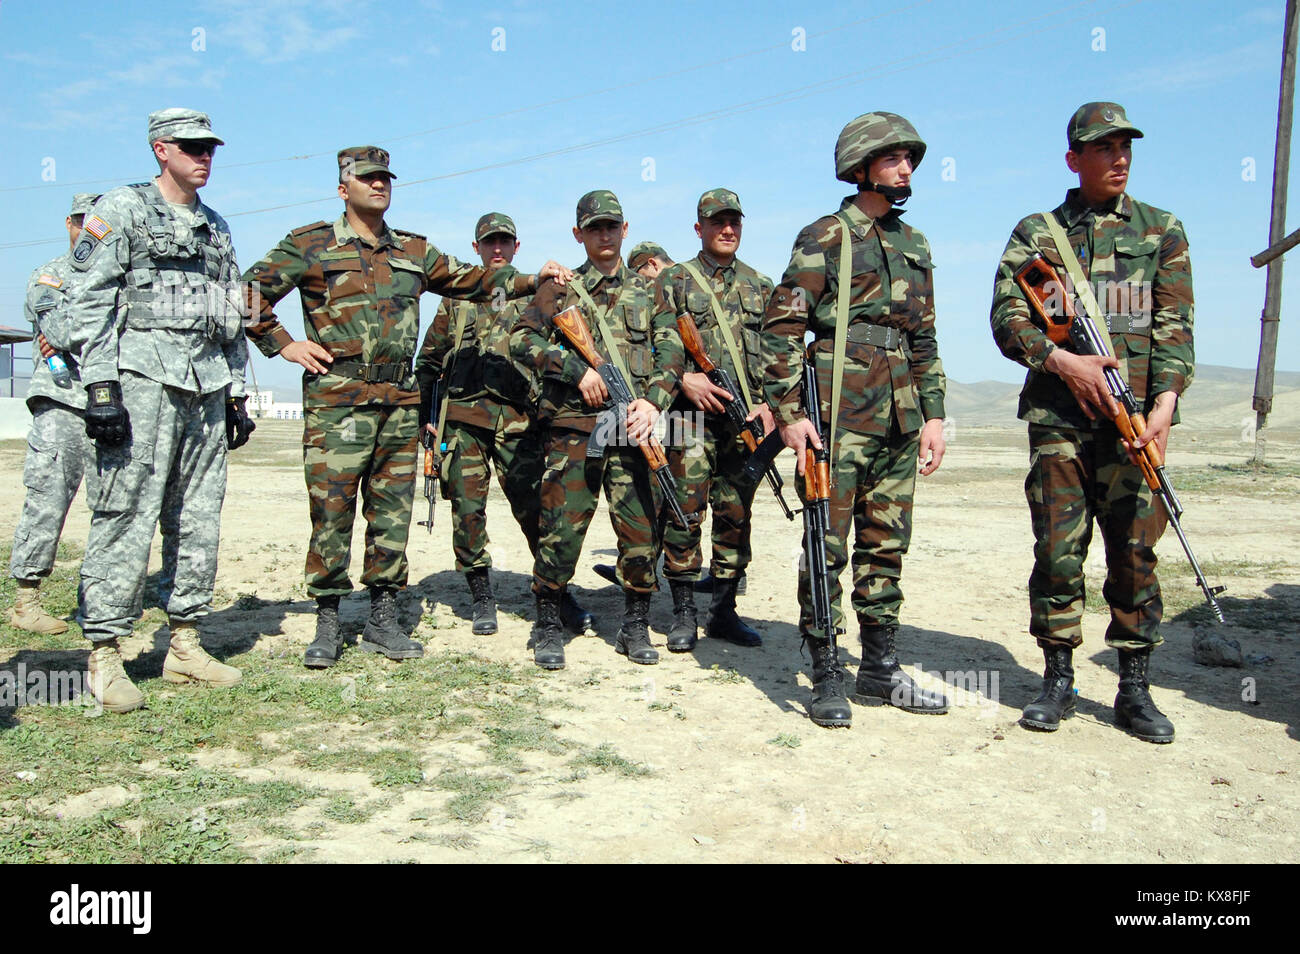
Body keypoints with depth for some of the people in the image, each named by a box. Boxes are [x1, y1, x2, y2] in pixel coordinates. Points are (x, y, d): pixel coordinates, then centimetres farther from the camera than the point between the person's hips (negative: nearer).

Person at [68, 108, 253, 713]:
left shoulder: (216, 228, 22)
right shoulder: (121, 210, 3)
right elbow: (89, 302, -5)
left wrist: (236, 396, 17)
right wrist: (100, 385, -15)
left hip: (206, 390, 6)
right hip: (142, 380, -6)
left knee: (199, 522, 6)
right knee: (125, 519, -8)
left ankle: (185, 646, 14)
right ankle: (105, 657, -3)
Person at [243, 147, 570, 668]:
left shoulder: (414, 250, 16)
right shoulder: (310, 245, 4)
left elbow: (469, 279, 20)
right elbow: (251, 290, 5)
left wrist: (530, 280, 10)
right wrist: (282, 344, -2)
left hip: (400, 401, 4)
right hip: (337, 400, -4)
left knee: (393, 512, 6)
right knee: (331, 512, -3)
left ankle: (382, 620, 17)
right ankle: (327, 625, 8)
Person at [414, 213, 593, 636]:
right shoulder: (456, 297, 15)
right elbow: (429, 360, 16)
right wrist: (424, 413, 9)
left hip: (518, 422, -1)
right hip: (462, 419, 1)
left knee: (534, 509, -4)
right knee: (468, 511, 1)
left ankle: (560, 596, 8)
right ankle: (482, 599, 14)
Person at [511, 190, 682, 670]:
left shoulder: (647, 290, 17)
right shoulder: (560, 288, 11)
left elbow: (671, 352, 9)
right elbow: (522, 338, -1)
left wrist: (653, 400, -9)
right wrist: (577, 369, -12)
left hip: (632, 427, 2)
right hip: (573, 427, -2)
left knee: (643, 530, 0)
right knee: (562, 530, -4)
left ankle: (635, 627, 16)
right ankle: (548, 627, 12)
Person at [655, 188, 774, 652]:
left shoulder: (760, 286, 17)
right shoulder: (674, 280, 8)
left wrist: (770, 404, -1)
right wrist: (685, 379, -16)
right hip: (692, 414, -3)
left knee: (736, 516, 6)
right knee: (686, 513, -5)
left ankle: (724, 611, 16)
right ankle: (683, 613, 5)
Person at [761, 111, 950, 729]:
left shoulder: (914, 245, 18)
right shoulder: (824, 238, -2)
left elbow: (924, 340, 21)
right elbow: (781, 329, -7)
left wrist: (933, 413, 13)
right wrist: (788, 413, -13)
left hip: (899, 420, 7)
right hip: (840, 414, -6)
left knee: (886, 547, 11)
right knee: (829, 547, -3)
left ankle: (879, 671, 21)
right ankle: (826, 677, 7)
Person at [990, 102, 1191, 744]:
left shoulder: (1161, 230, 13)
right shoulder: (1035, 233, 11)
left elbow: (1174, 327, 4)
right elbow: (1006, 319, 2)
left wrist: (1165, 402, -10)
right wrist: (1060, 359, -14)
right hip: (1057, 413, 0)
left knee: (1135, 549, 1)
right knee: (1058, 549, 1)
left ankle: (1134, 687, 12)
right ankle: (1058, 679, 12)